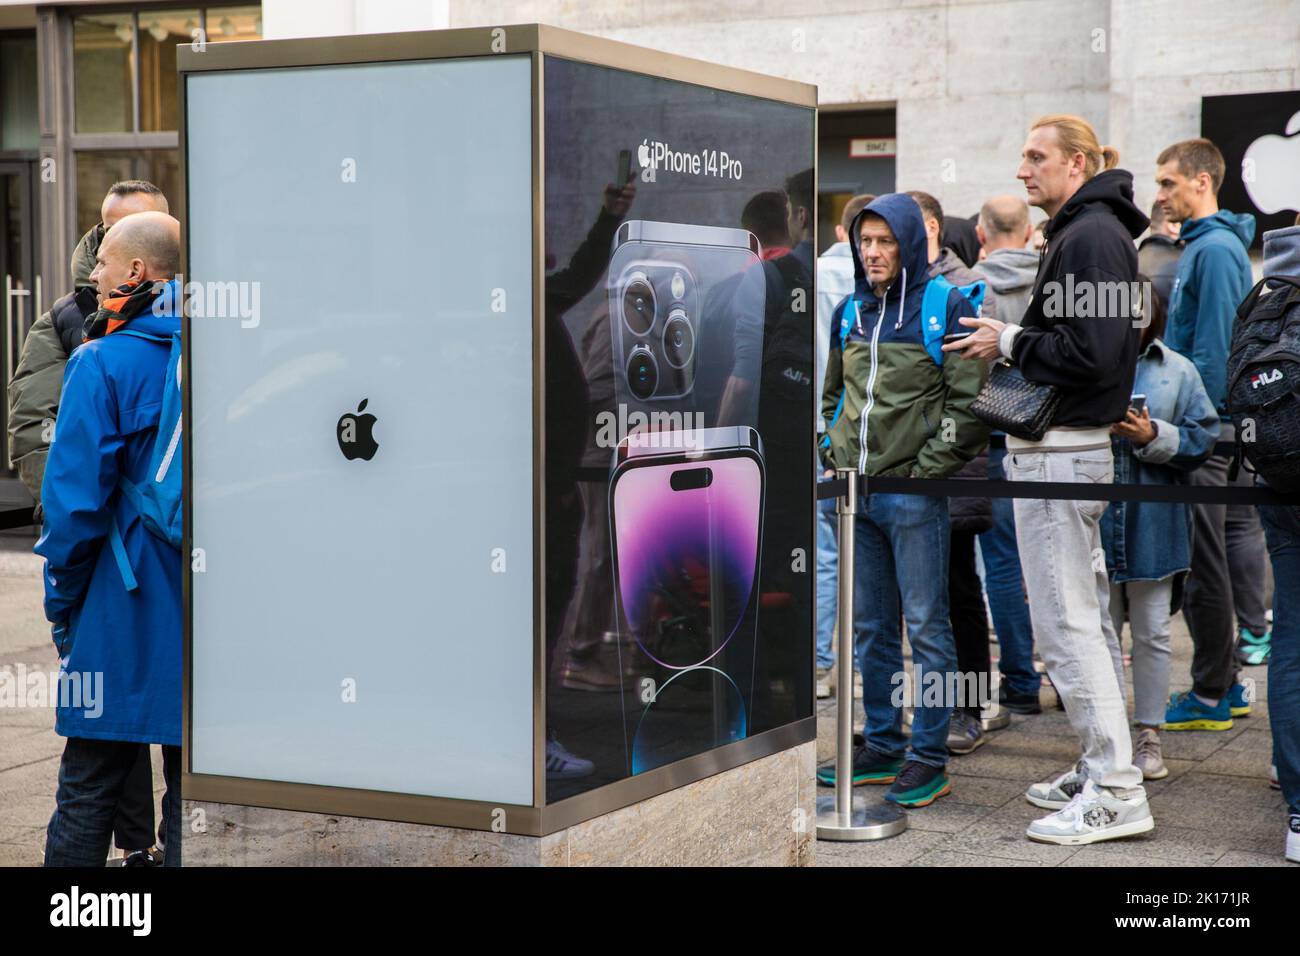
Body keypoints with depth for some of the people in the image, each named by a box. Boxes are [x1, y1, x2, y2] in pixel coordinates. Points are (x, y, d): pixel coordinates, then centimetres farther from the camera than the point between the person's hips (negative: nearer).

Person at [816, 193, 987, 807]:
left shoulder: (945, 307, -6)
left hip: (914, 493, -7)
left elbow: (969, 402, -10)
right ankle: (882, 746, 22)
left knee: (926, 625, -1)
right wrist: (834, 451, 11)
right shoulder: (850, 312, 13)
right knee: (870, 628, 12)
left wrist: (926, 469, -13)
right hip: (856, 492, 7)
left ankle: (928, 757, 5)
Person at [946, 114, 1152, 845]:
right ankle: (1103, 769, 23)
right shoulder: (1087, 232, 18)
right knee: (1087, 615, 15)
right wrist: (1011, 343, 8)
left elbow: (1089, 350, -23)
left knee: (1065, 622, -9)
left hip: (1061, 452, -11)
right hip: (1073, 444, 11)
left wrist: (1008, 342, -13)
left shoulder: (1091, 237, -14)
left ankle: (1117, 792, -5)